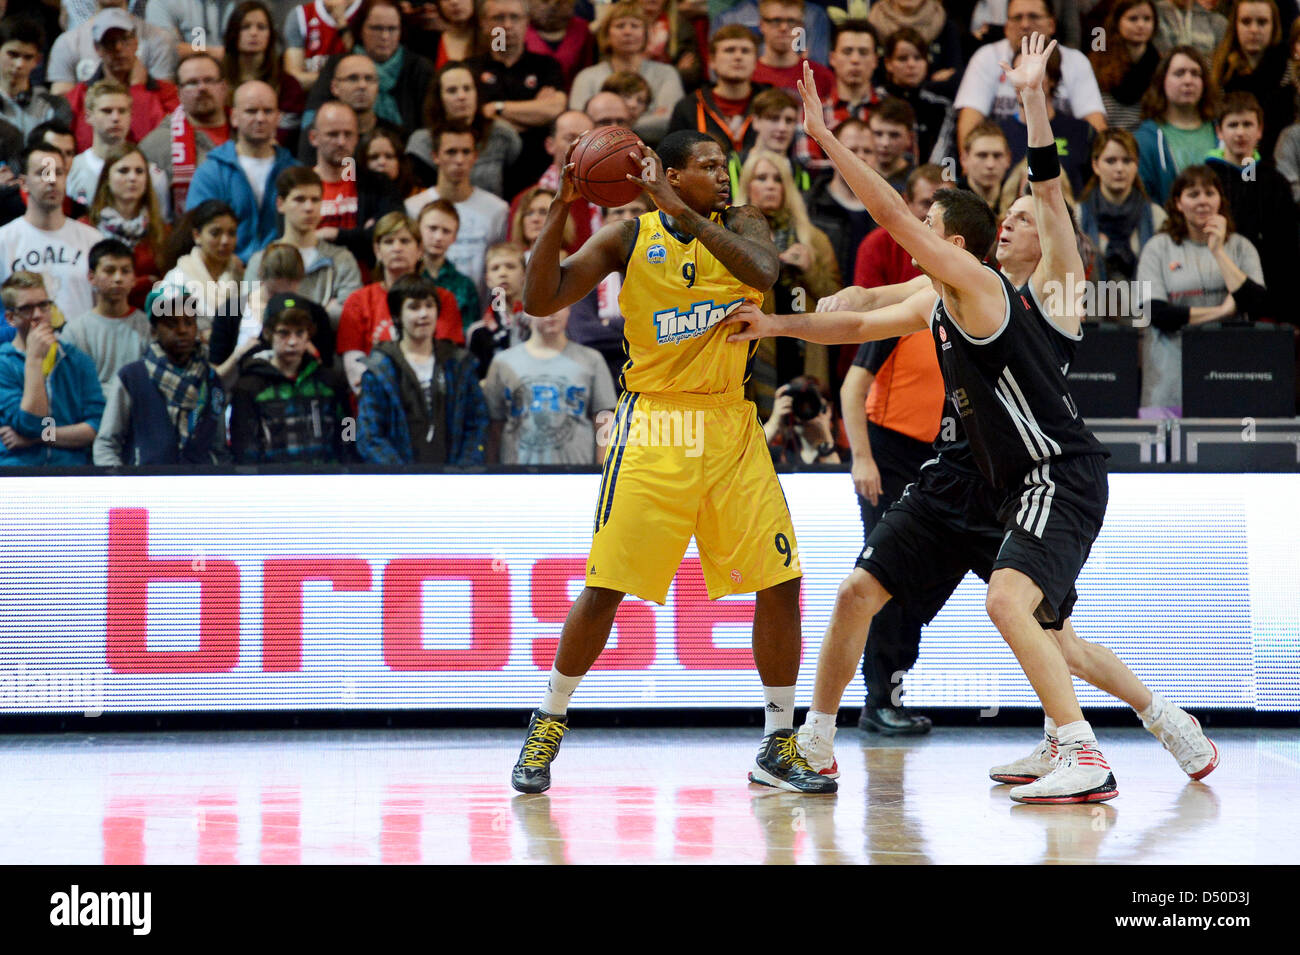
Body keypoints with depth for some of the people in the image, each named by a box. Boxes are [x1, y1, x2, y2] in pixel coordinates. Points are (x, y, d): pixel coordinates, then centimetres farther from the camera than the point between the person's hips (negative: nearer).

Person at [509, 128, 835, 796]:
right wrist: (560, 210, -17)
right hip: (653, 423, -3)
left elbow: (764, 272, -18)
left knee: (780, 583, -2)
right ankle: (548, 724, 14)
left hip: (731, 428, 3)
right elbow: (540, 301, -7)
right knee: (605, 587, -5)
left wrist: (682, 214, -25)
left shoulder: (739, 224, 5)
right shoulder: (628, 237, 0)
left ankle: (777, 747, 9)